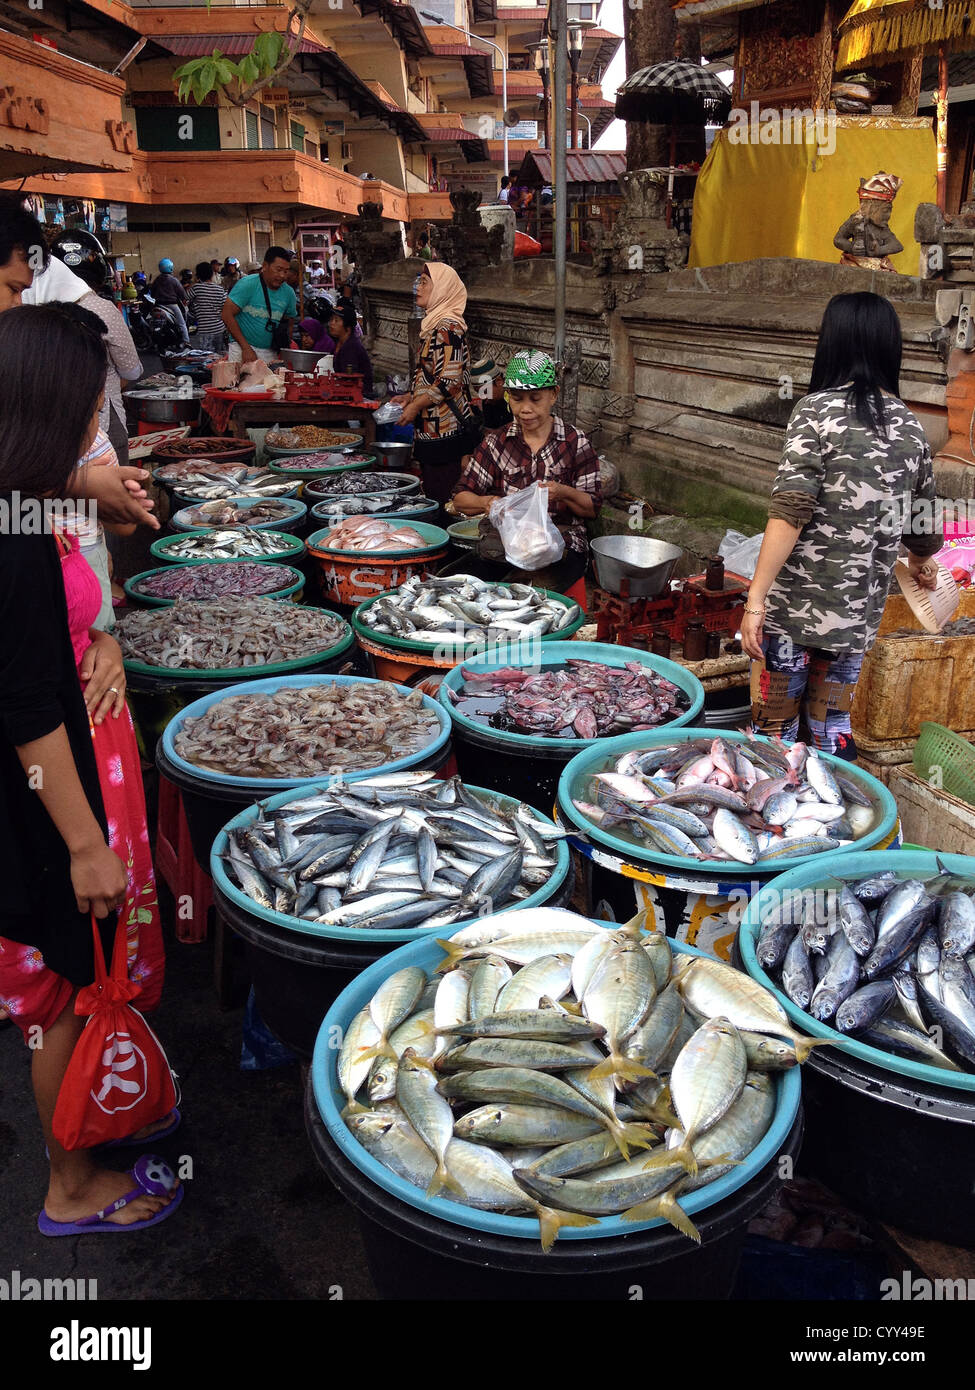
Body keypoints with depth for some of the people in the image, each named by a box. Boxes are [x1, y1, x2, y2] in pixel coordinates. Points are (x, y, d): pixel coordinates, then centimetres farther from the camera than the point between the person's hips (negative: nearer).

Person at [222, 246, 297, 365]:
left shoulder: (289, 293, 6)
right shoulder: (247, 284, -9)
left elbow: (288, 325, 16)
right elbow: (227, 315, -12)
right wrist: (246, 348, -17)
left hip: (271, 354, 4)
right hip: (242, 348, -4)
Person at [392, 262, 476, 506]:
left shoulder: (448, 327, -13)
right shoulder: (434, 325, 18)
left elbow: (449, 381, -20)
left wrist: (415, 405, -13)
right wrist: (410, 397, 15)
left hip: (445, 430, -10)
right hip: (431, 429, 10)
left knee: (443, 498, -8)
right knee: (433, 497, 11)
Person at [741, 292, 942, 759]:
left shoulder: (817, 409, -8)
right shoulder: (910, 426, 8)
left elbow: (790, 513, -17)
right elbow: (922, 519, 18)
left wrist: (755, 599, -17)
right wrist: (922, 561, 40)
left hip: (795, 604, -5)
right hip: (860, 612, 5)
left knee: (773, 733, 6)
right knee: (833, 729, 17)